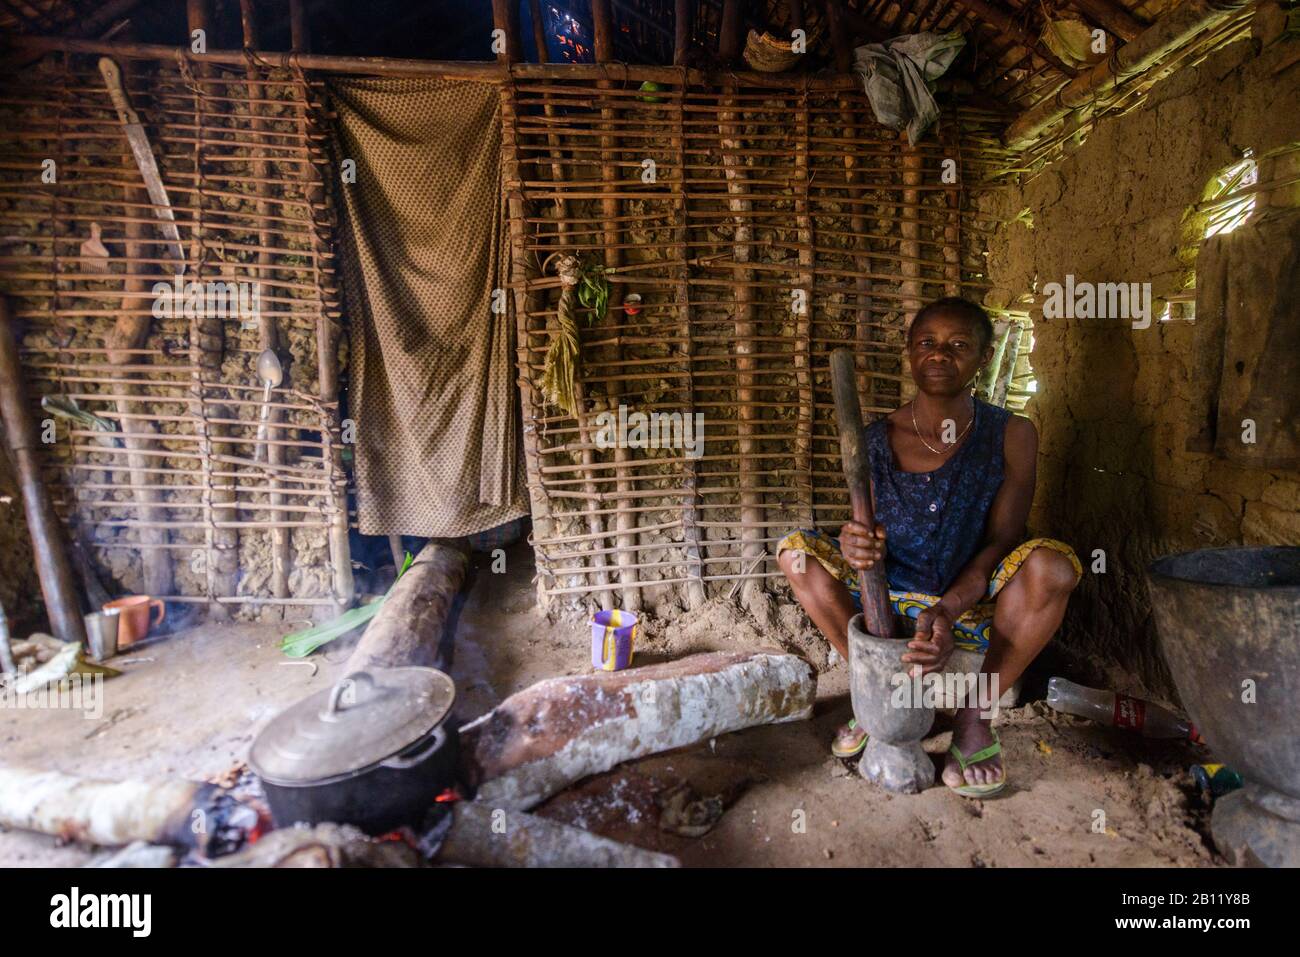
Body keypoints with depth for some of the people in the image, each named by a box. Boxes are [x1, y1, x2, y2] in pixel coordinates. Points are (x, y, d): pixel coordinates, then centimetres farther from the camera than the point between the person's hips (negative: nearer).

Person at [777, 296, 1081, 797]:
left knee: (1052, 564, -31)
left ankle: (976, 713, -9)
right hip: (893, 601, 2)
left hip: (976, 609, -1)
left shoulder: (1011, 435, -7)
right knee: (796, 550, -16)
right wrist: (856, 546, -32)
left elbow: (1002, 539, -13)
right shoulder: (878, 439, -6)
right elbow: (872, 540, -5)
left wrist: (949, 611, -30)